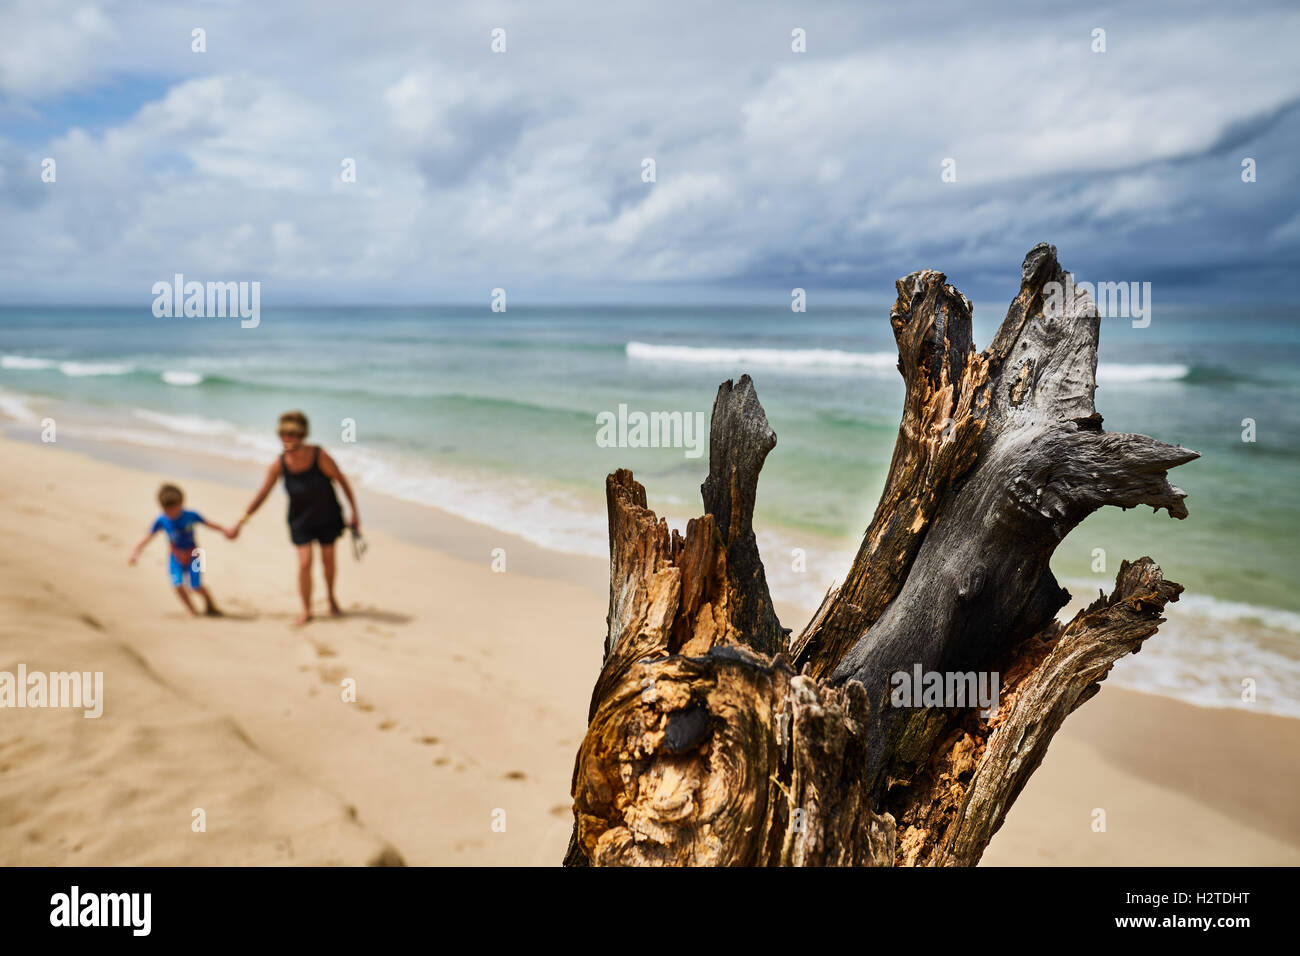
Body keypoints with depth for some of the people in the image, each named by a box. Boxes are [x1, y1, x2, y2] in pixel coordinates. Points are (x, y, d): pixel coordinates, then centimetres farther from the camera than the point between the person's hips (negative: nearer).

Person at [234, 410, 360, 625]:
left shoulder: (320, 456, -24)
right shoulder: (279, 465, -18)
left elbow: (342, 481, -13)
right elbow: (262, 495, -8)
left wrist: (355, 512, -10)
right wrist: (241, 521, -7)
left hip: (327, 516, 0)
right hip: (300, 521, 1)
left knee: (328, 559, 11)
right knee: (304, 562, -8)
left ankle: (331, 597, 39)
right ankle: (306, 610, 9)